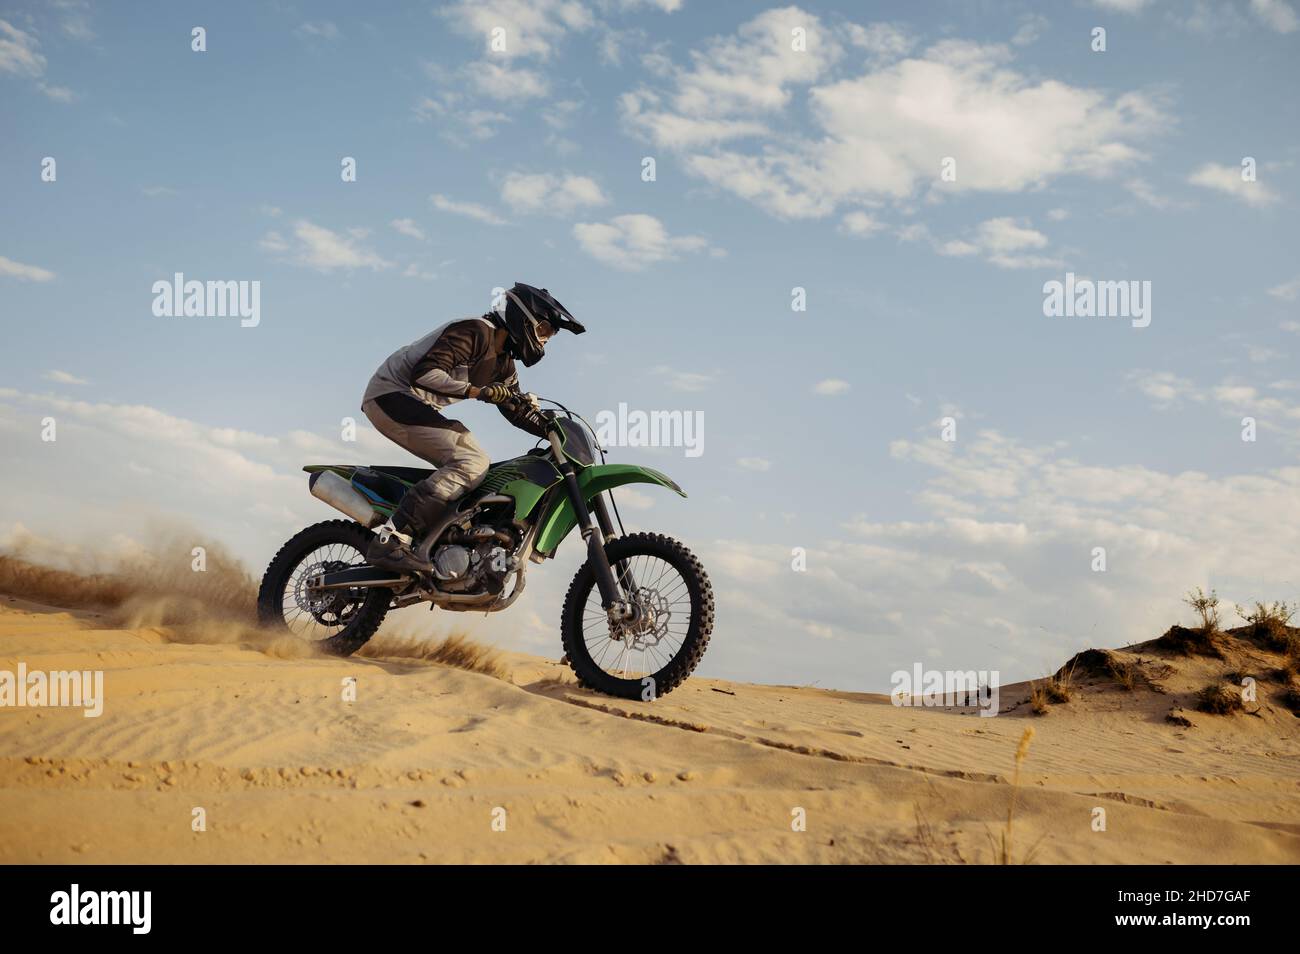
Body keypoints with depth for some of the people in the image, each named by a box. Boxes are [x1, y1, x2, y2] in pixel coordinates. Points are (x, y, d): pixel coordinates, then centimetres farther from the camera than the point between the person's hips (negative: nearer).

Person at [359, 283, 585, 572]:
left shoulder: (503, 363, 16)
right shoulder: (474, 332, -15)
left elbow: (517, 410, 22)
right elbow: (424, 372, -25)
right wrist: (476, 391, -30)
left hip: (416, 404, 10)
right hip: (392, 395, -10)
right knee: (471, 463, -22)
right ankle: (391, 541, -30)